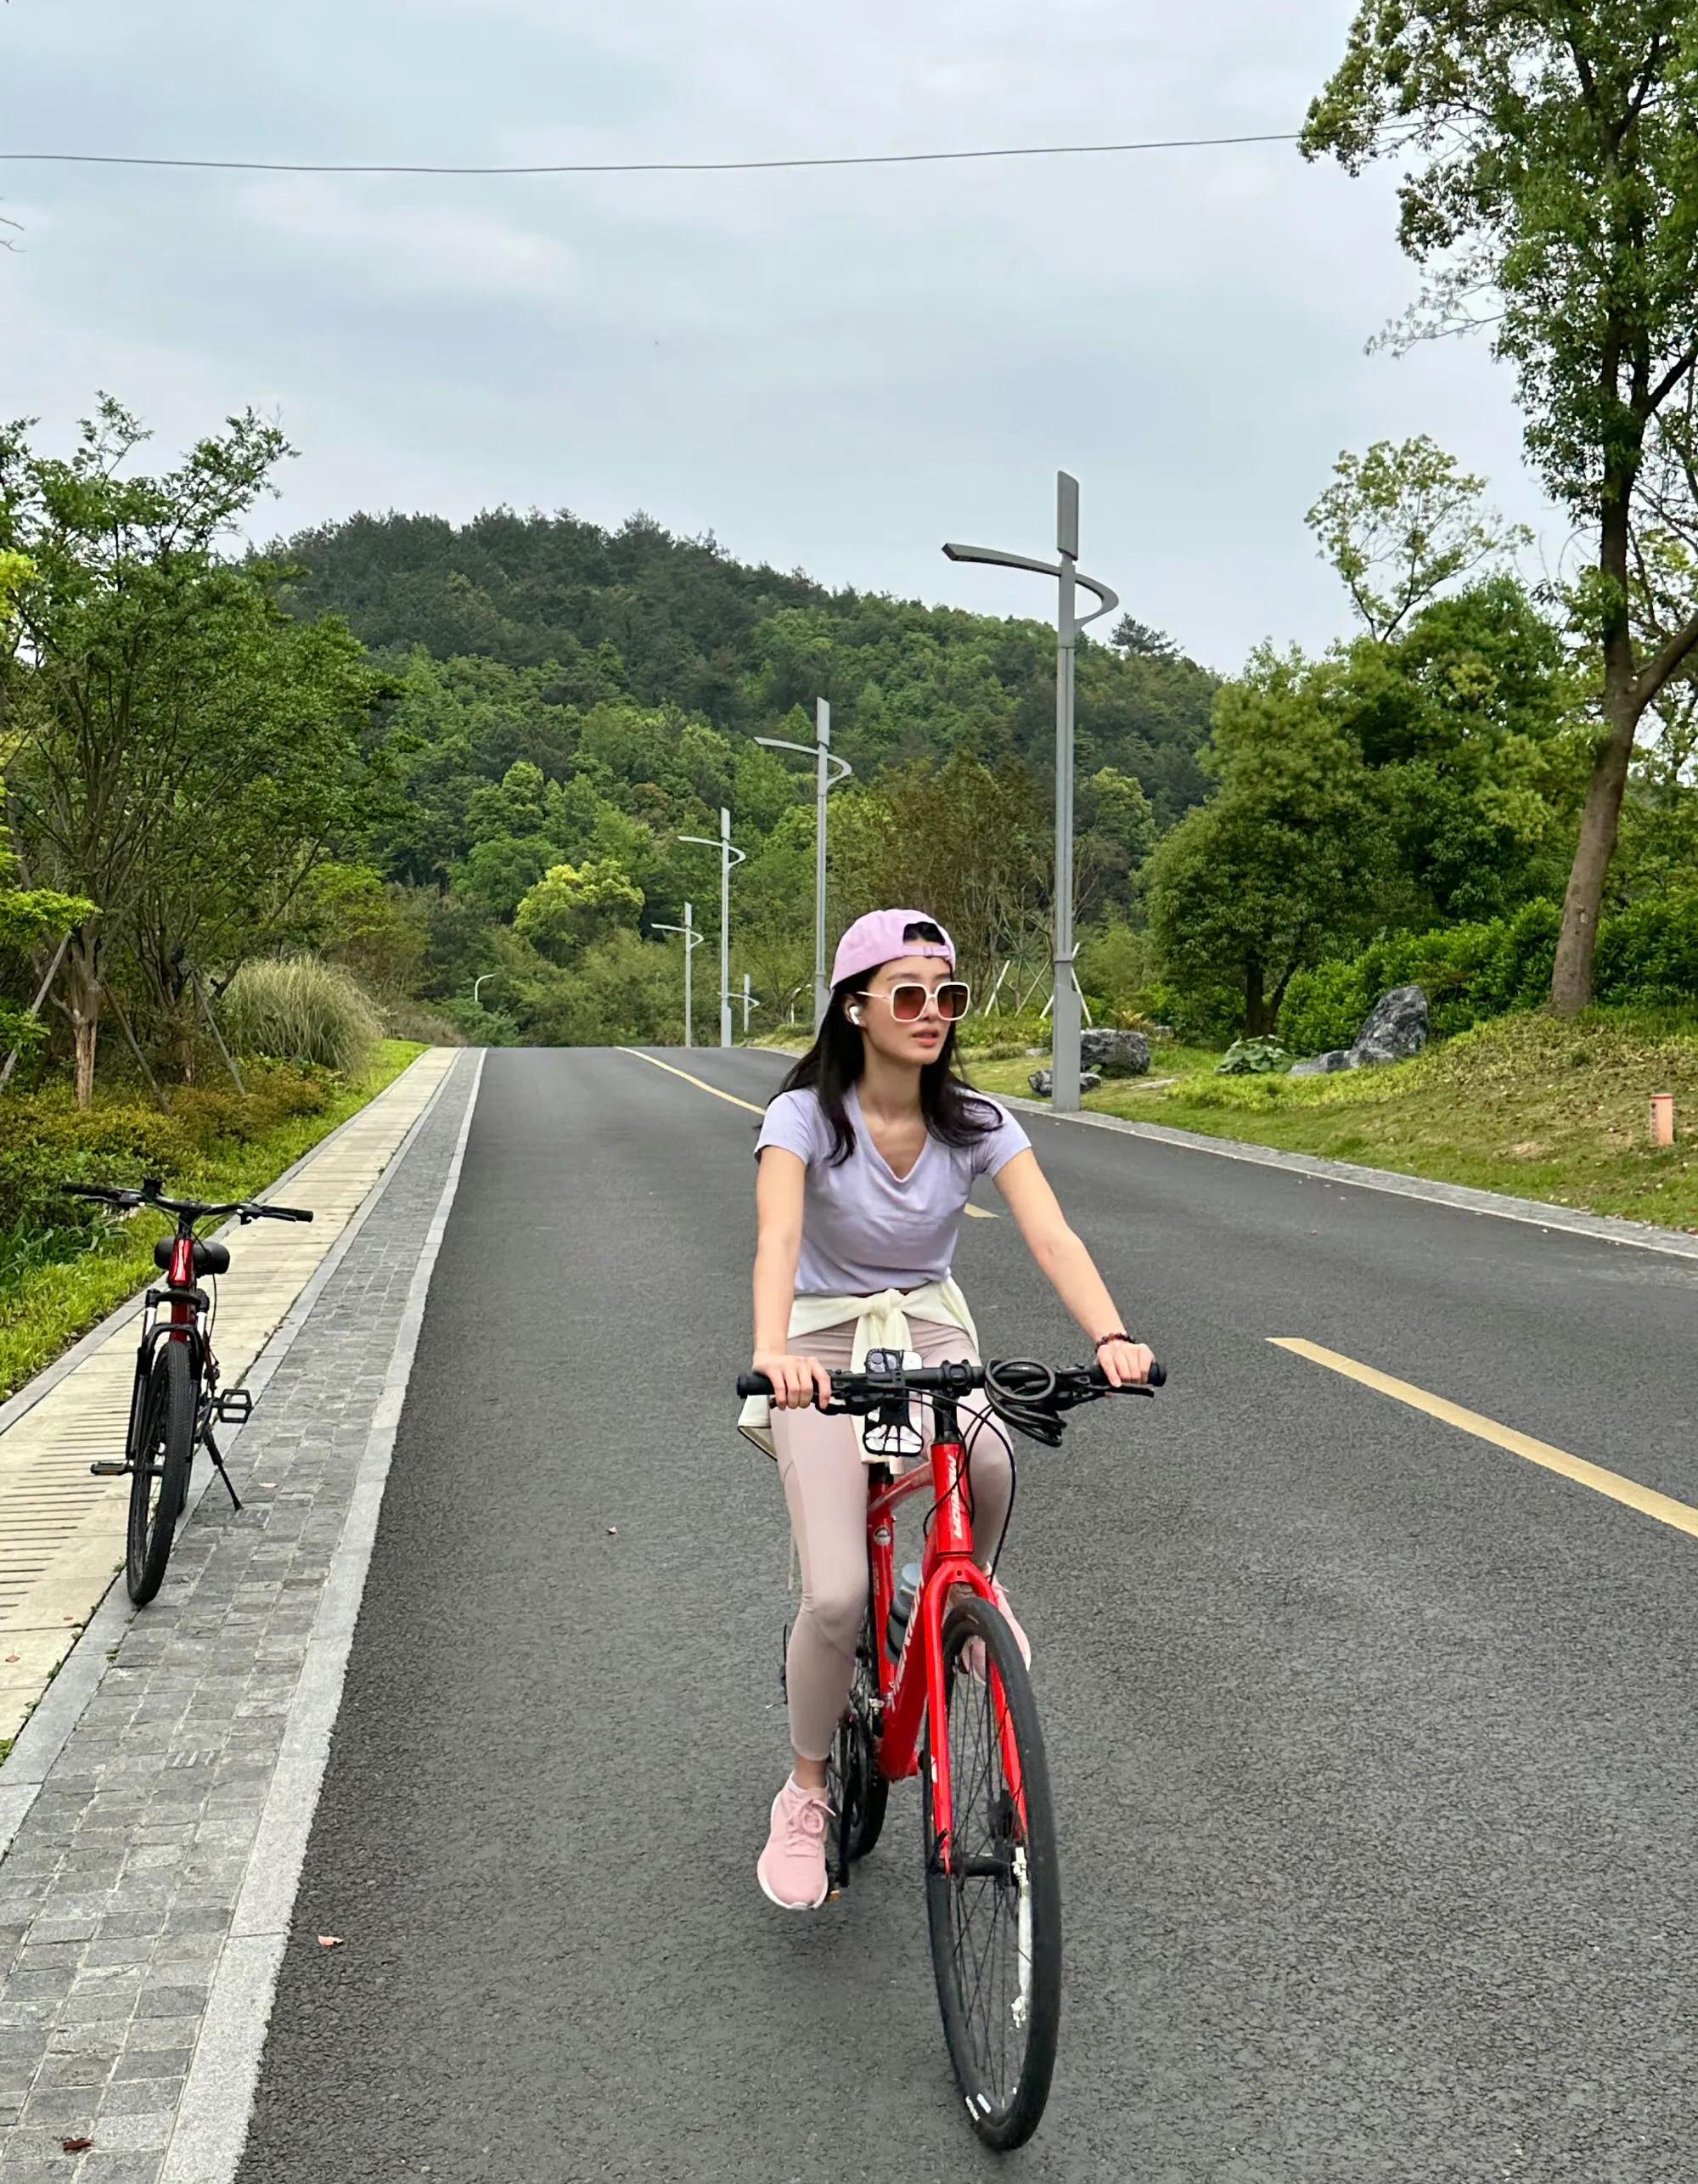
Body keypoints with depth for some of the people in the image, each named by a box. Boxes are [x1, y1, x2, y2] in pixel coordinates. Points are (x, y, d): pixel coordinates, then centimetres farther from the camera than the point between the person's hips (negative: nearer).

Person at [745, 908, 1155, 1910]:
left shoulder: (978, 1123, -10)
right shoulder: (806, 1114, -18)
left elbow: (1052, 1236, -23)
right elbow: (779, 1238, -35)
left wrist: (1112, 1337, -41)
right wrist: (772, 1351, -54)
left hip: (933, 1334, 2)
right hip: (825, 1347, -2)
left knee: (990, 1462, -34)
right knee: (837, 1598, -15)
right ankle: (806, 1795, 11)